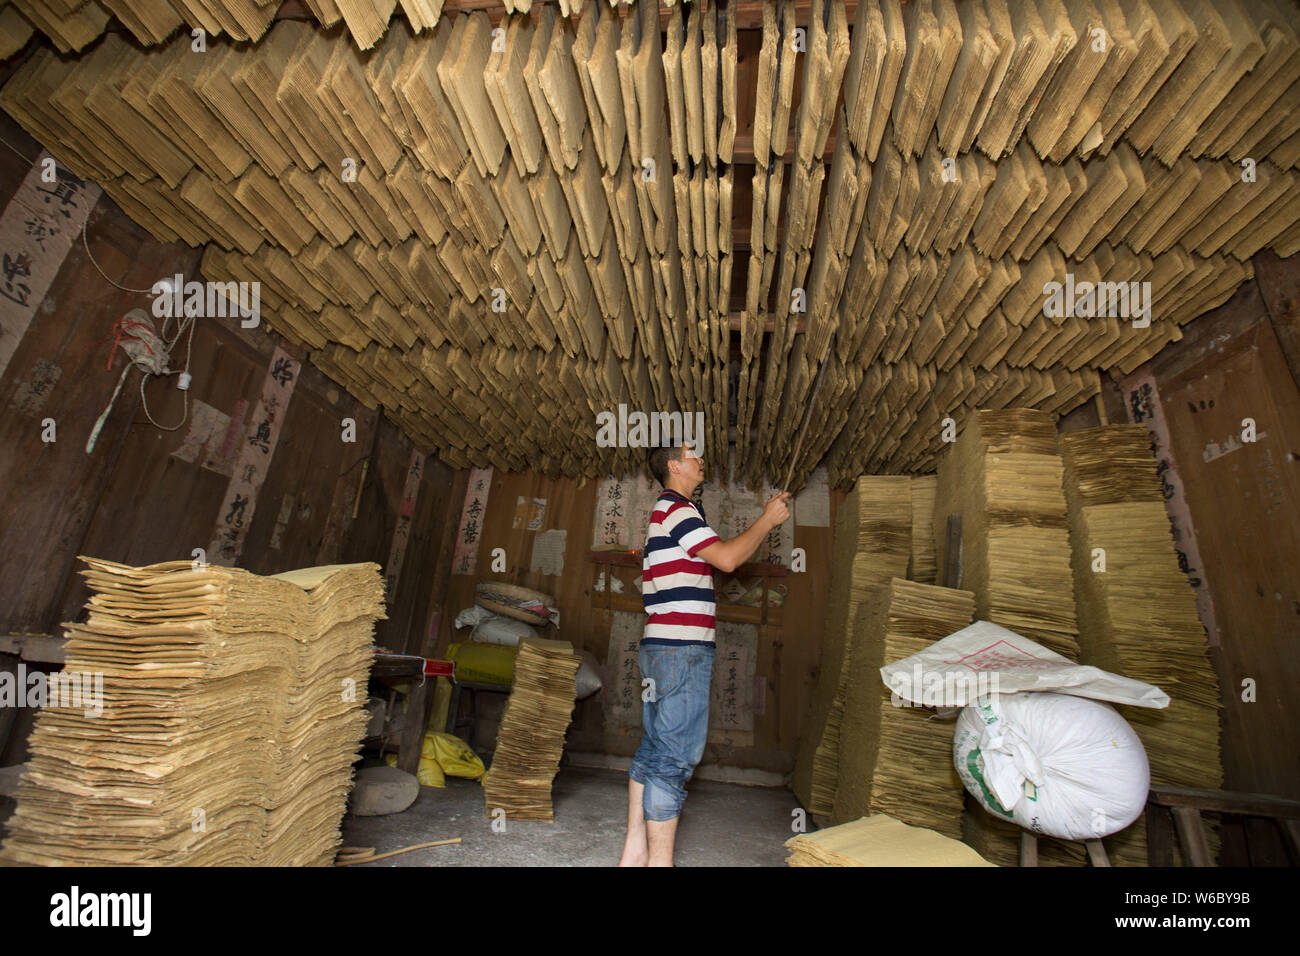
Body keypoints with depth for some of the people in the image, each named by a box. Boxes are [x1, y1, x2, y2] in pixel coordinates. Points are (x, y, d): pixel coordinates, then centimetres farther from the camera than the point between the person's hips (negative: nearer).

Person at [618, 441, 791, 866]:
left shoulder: (666, 511, 22)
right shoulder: (677, 509, -11)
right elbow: (726, 558, -17)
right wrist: (768, 519, -6)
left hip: (662, 646, 10)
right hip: (682, 649, -10)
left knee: (653, 751, 14)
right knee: (674, 757, -4)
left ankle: (635, 850, 23)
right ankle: (659, 860, 6)